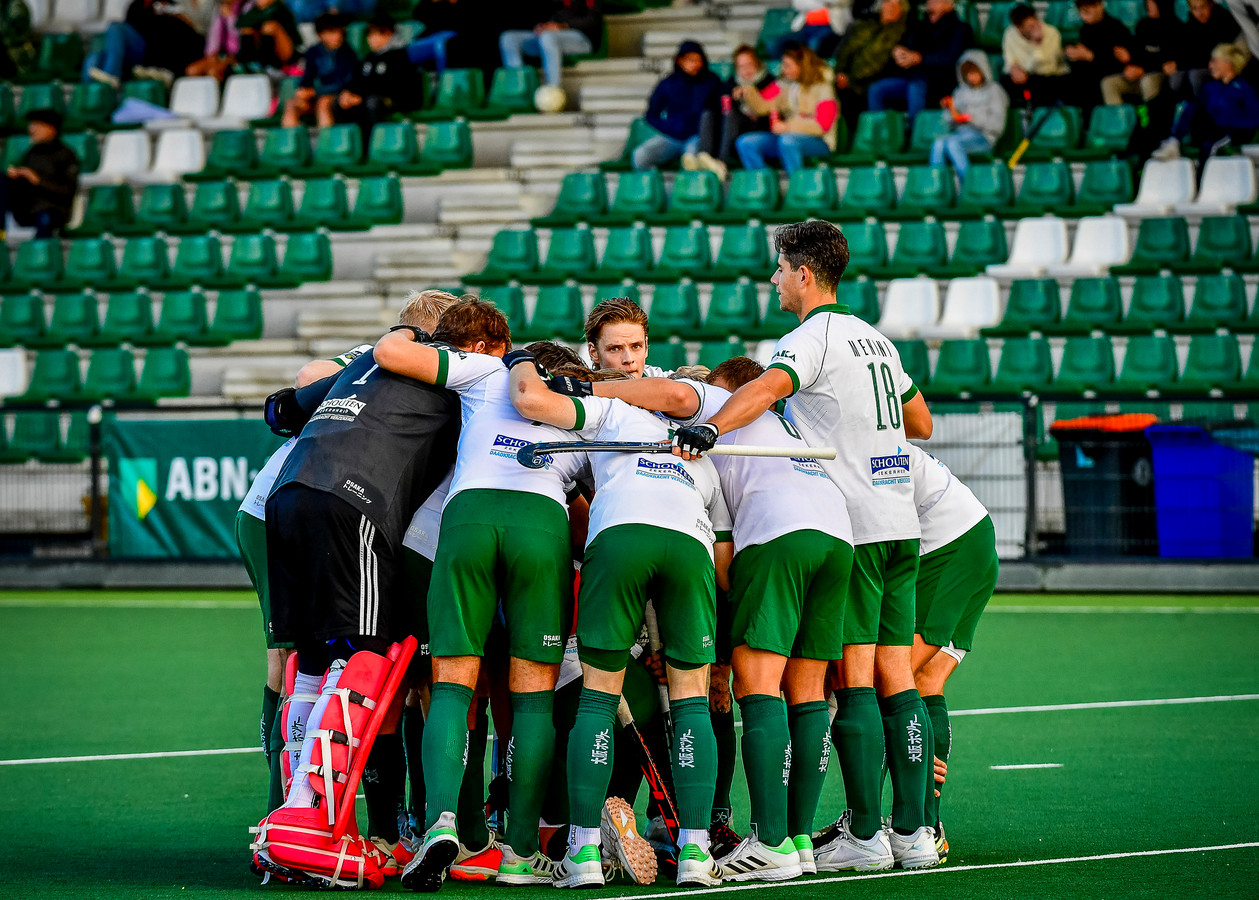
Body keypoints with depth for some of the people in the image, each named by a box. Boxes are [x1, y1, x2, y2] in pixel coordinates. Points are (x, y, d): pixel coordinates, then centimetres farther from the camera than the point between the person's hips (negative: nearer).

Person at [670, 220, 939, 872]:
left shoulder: (813, 338, -8)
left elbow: (768, 386, -30)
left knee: (854, 679, -6)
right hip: (902, 525, 8)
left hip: (850, 530, -8)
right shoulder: (875, 340, 17)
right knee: (895, 677, 6)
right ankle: (912, 831, 4)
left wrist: (709, 428, -43)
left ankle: (864, 836, -8)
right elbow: (921, 422, 28)